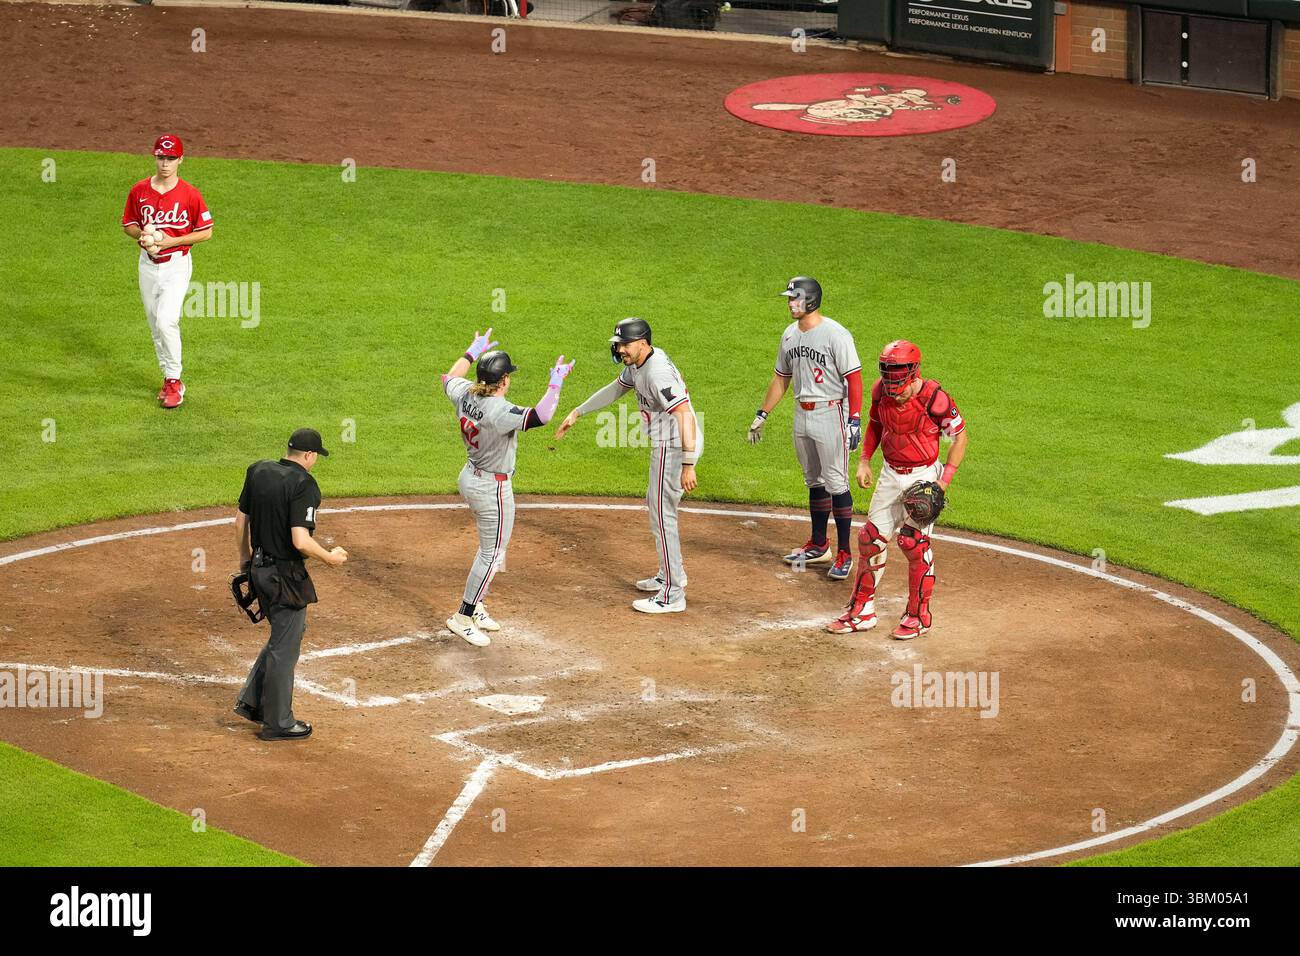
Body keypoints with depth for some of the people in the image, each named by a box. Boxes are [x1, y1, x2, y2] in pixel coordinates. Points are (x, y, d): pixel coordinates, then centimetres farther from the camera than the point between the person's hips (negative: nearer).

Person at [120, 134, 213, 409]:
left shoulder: (190, 194, -11)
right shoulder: (139, 191, 0)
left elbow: (206, 232, -6)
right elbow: (128, 223, 11)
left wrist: (170, 241, -17)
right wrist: (141, 235, -12)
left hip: (176, 265, -5)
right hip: (148, 264, 5)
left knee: (166, 320, -18)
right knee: (155, 325, 11)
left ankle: (174, 381, -6)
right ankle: (169, 379, 25)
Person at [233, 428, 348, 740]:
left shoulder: (258, 471, 2)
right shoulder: (304, 485, -20)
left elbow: (240, 521, 10)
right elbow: (300, 540, -27)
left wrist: (245, 557, 25)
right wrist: (330, 557, -10)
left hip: (259, 570, 8)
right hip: (286, 575, -8)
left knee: (284, 635, 25)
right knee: (284, 647, 5)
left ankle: (251, 701, 26)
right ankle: (278, 723, 16)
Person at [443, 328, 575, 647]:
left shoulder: (465, 394, -8)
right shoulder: (499, 412, -31)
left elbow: (449, 378, 15)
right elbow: (541, 416, -41)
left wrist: (473, 352, 26)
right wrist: (555, 383, -29)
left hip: (469, 478, 9)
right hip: (493, 487, -9)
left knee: (491, 548, 25)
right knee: (492, 554, 5)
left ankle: (475, 607, 34)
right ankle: (463, 618, 10)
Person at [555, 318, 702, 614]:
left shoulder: (657, 372, -26)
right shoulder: (637, 364, 6)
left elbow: (685, 414, -31)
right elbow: (615, 390, 24)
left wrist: (688, 466, -35)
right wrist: (577, 413, 24)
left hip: (673, 445, -11)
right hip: (666, 444, 11)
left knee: (662, 516, -6)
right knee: (655, 503, 26)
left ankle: (672, 595, -3)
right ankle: (672, 574, 40)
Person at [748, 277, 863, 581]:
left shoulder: (835, 334, -14)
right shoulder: (790, 335, 10)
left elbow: (854, 378, -16)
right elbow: (781, 378, 20)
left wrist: (854, 420, -22)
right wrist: (762, 415, 19)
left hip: (831, 413, -8)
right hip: (802, 415, 8)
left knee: (836, 483, -6)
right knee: (814, 482, 16)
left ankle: (844, 555, -2)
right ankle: (818, 546, 27)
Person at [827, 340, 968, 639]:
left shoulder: (933, 398, -24)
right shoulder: (881, 391, -7)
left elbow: (960, 436, -13)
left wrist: (944, 481, -18)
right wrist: (864, 461, 5)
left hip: (924, 476, -6)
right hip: (890, 474, 6)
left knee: (914, 542, -8)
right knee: (871, 538, 7)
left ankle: (918, 616, 9)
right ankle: (862, 612, 19)